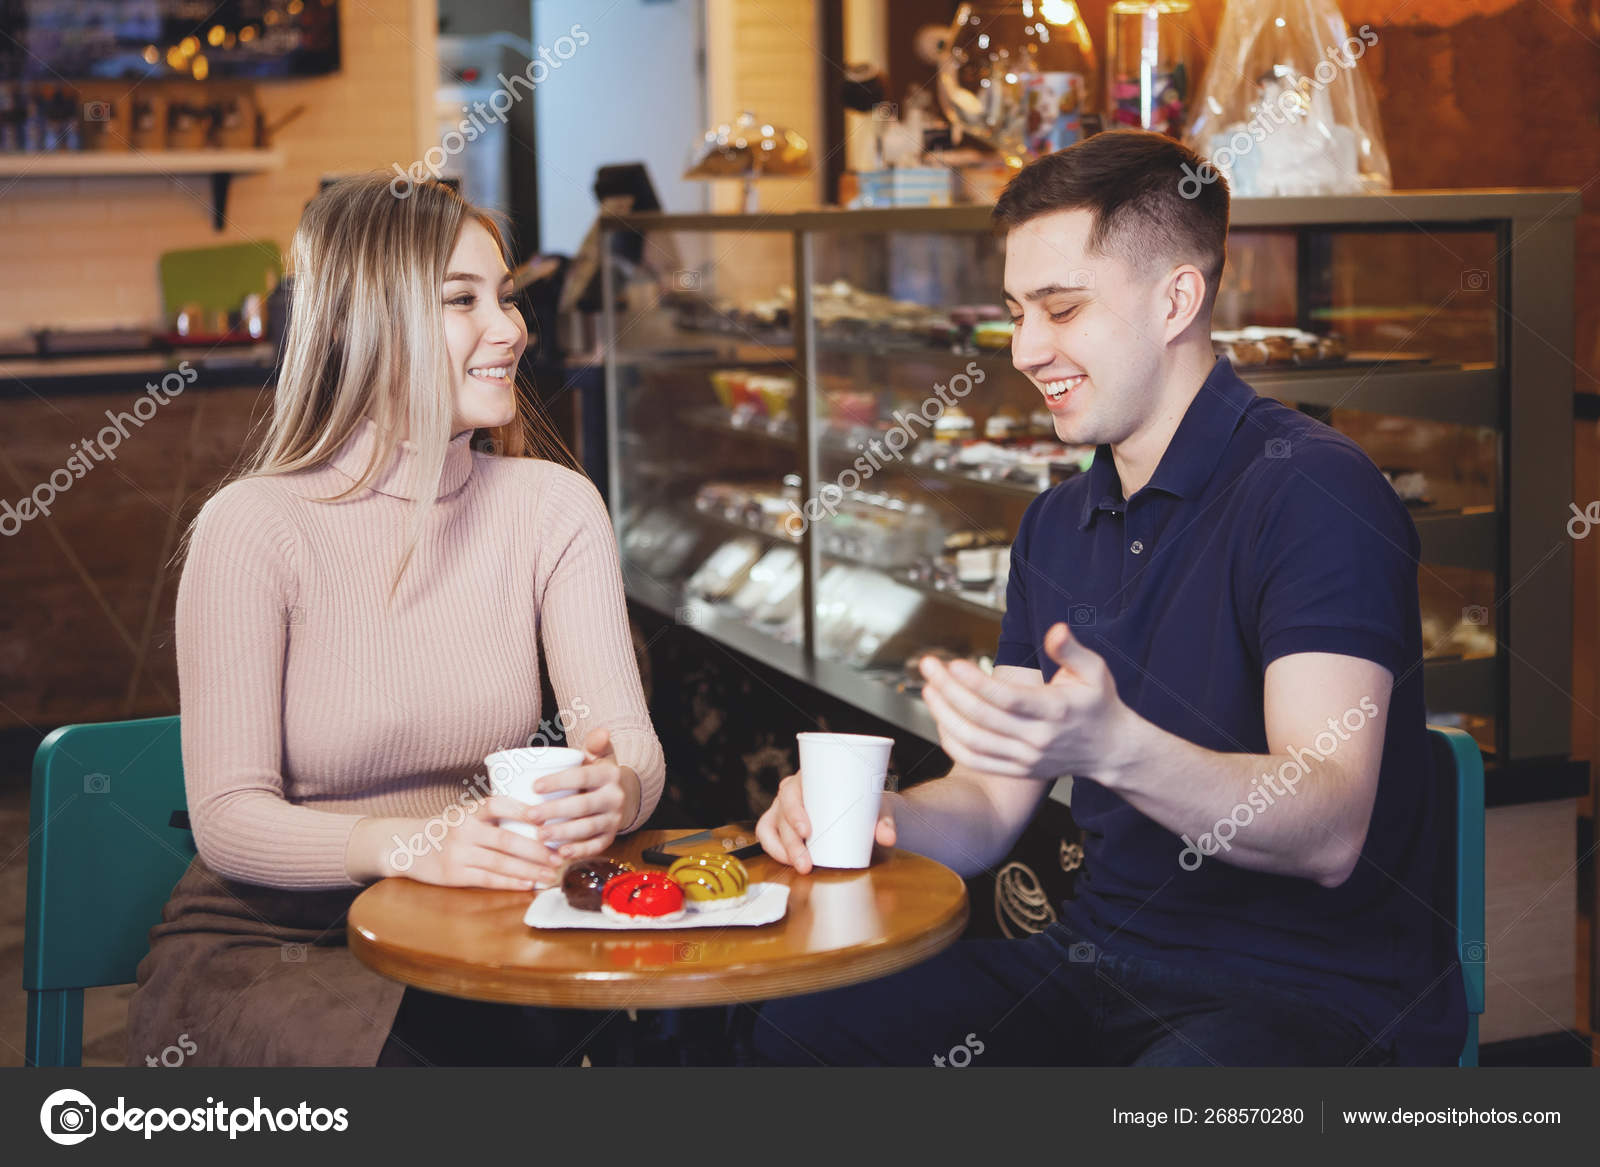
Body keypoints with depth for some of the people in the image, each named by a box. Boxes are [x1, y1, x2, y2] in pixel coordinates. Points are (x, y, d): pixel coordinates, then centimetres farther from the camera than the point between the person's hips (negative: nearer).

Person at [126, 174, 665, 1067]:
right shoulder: (255, 527, -12)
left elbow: (631, 742, -8)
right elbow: (228, 818, -15)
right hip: (264, 949, -4)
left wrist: (612, 791, -33)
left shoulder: (553, 507, 2)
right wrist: (412, 842, -34)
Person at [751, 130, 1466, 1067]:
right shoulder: (1059, 523, 14)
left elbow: (1329, 832, -24)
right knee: (792, 1032, -8)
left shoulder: (1313, 489, -13)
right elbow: (996, 804, 14)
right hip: (1102, 969, 8)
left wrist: (1113, 748, -41)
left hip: (1320, 992, -7)